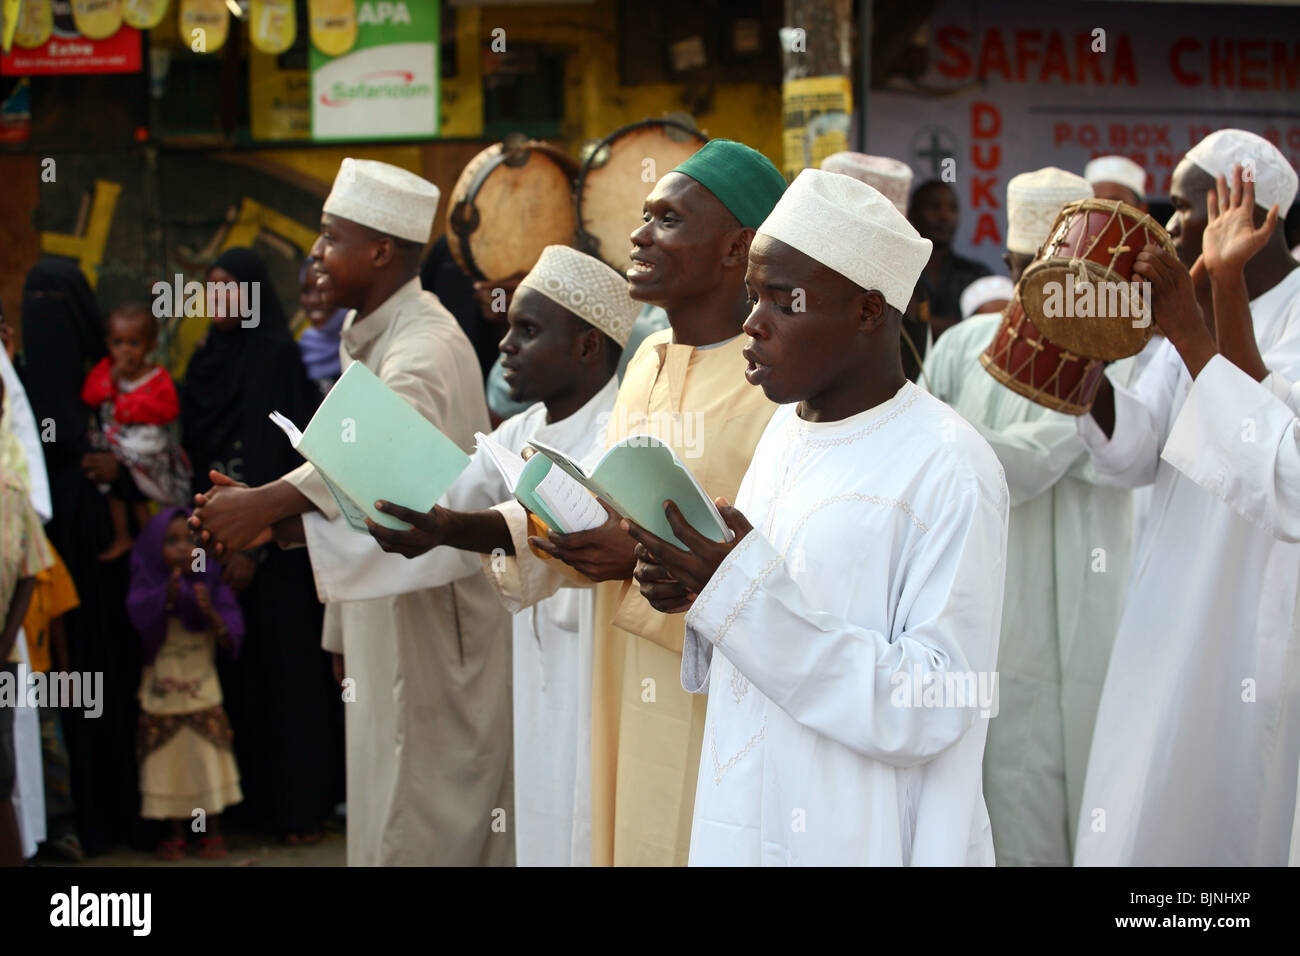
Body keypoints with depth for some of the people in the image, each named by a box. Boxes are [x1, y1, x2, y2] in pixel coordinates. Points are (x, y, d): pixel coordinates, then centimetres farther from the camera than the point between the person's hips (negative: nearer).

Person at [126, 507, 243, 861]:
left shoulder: (211, 583, -1)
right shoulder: (148, 585, -3)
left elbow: (231, 638, -7)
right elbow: (142, 619, -21)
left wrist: (210, 612, -24)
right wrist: (168, 597, -35)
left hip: (203, 692, 0)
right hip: (160, 694, 0)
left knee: (209, 758, 1)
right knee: (168, 762, 5)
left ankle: (212, 832, 15)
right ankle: (175, 834, 19)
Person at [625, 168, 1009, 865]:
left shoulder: (950, 470, -17)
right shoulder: (785, 429, 7)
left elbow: (932, 709, -22)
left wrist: (745, 594, -26)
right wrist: (695, 590, -5)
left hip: (862, 840, -6)